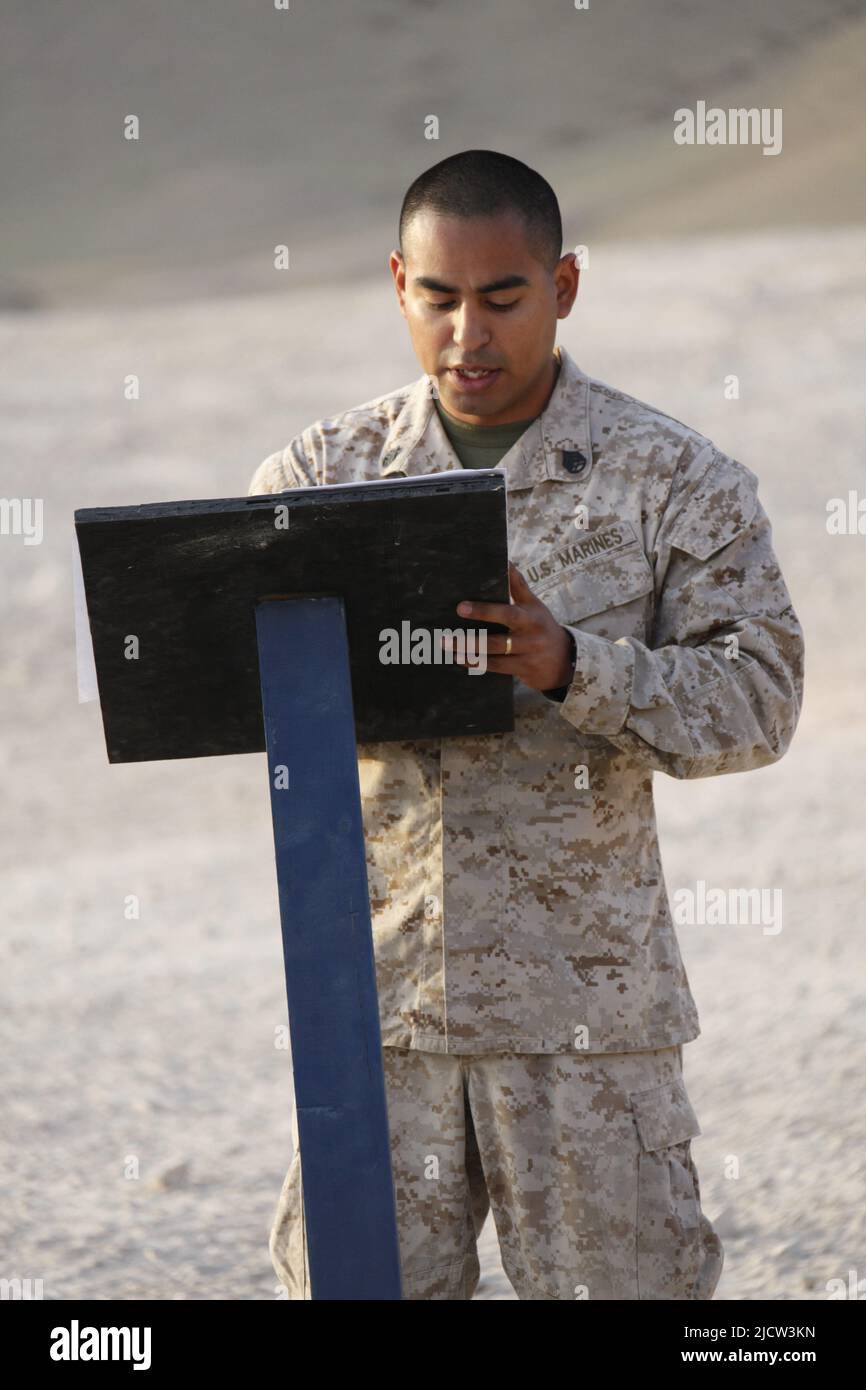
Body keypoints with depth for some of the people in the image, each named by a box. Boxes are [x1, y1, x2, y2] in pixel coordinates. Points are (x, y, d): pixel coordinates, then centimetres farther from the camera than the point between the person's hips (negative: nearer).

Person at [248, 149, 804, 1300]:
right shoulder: (317, 473, 8)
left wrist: (573, 668, -23)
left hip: (586, 996, -2)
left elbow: (757, 697, -6)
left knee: (619, 1279, 2)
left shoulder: (676, 480, 1)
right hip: (373, 987, 2)